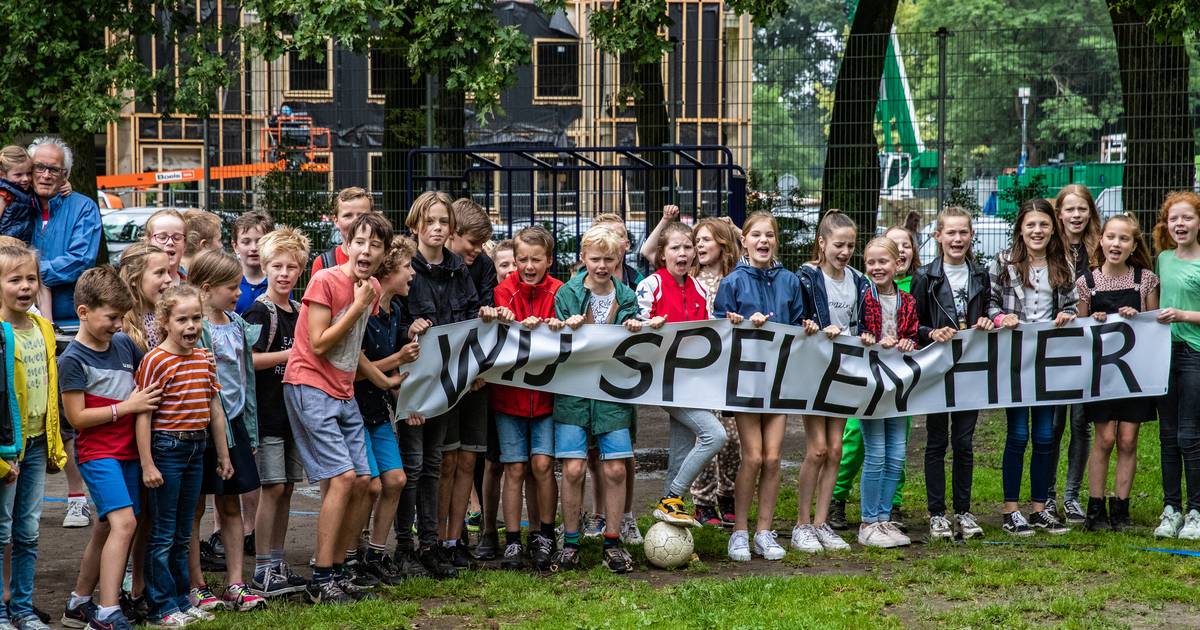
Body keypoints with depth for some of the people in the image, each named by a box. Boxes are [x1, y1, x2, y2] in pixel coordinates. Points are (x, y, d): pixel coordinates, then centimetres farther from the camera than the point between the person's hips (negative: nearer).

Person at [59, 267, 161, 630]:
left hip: (128, 449, 7)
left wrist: (151, 397, 5)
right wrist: (127, 406, -15)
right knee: (124, 521, -20)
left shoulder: (124, 344, 6)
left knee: (107, 528, 13)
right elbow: (77, 417, -15)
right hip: (97, 452, -7)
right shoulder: (72, 360, -12)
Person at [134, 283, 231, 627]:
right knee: (162, 535, 1)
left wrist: (223, 455, 16)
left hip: (196, 449, 7)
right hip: (165, 448, -7)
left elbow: (214, 409, 15)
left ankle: (182, 600, 24)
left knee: (183, 534, 16)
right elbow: (143, 415, -15)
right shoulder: (156, 361, -14)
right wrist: (147, 464, -18)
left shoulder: (206, 359, 7)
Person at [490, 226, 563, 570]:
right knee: (515, 468, 2)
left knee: (542, 464, -6)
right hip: (509, 393, 0)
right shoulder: (505, 290, -2)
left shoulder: (559, 292, -1)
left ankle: (544, 534, 11)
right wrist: (523, 327, -32)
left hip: (546, 392, 0)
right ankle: (513, 541, 11)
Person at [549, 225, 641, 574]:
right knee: (573, 469, -6)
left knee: (615, 469, 0)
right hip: (574, 390, -2)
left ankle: (612, 541, 12)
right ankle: (570, 542, 8)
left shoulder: (626, 296, 5)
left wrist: (635, 332, -13)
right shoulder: (567, 293, 0)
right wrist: (568, 329, -19)